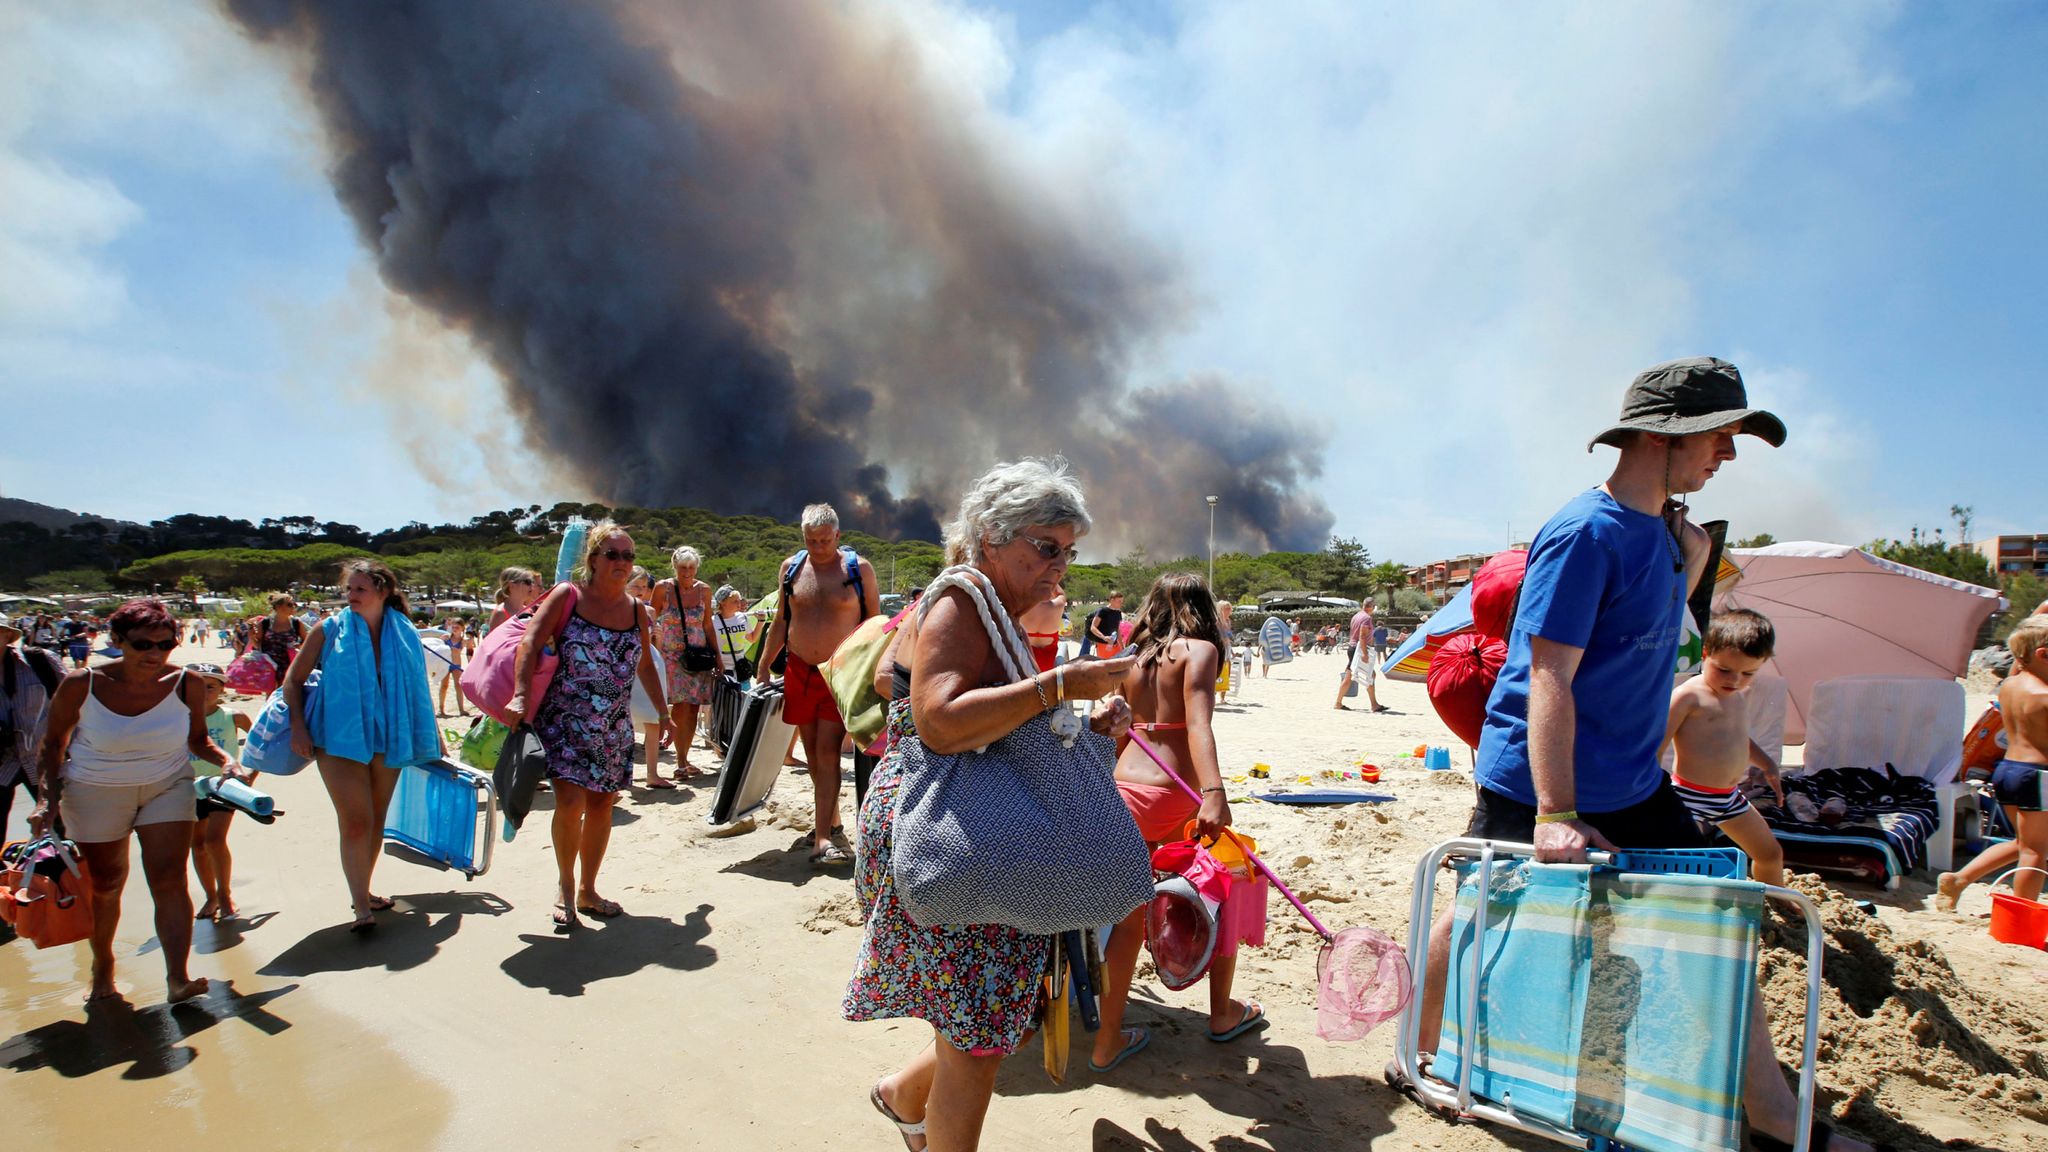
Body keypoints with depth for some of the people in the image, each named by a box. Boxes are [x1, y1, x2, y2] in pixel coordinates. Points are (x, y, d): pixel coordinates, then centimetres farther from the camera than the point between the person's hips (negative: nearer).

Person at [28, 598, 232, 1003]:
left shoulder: (185, 684, -12)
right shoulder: (81, 685, -15)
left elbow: (197, 739, 3)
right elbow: (53, 743, 0)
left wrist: (226, 762, -15)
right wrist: (48, 799, -9)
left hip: (167, 787, 0)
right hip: (96, 793, 0)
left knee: (169, 879, -11)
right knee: (104, 887, 12)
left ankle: (178, 978, -11)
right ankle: (102, 967, 37)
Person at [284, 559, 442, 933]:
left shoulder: (405, 634, 2)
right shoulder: (329, 630, -4)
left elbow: (419, 690, 11)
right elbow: (294, 680, 2)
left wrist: (434, 736, 12)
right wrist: (298, 727, -9)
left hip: (387, 741, 3)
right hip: (339, 739, -3)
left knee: (376, 821, 13)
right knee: (355, 822, -10)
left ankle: (362, 893, 29)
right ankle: (361, 907, -5)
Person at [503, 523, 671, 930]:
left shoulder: (636, 610, 7)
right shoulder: (567, 596, -5)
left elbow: (645, 666, 17)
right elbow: (530, 643, -14)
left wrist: (663, 714, 17)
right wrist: (520, 696, -28)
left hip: (614, 728, 4)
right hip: (565, 721, -4)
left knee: (602, 805, 7)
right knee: (571, 802, -14)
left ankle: (587, 891, 24)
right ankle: (565, 888, 9)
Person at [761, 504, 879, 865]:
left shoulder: (859, 568, -4)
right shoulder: (791, 567, 6)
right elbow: (780, 623, 14)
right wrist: (763, 669, 11)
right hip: (799, 672, 4)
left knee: (827, 751, -12)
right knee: (812, 753, 11)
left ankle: (823, 839, -11)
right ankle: (831, 821, 27)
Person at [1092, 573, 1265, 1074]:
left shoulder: (1132, 658, 13)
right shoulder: (1199, 649, -3)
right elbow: (1198, 723, -19)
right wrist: (1213, 793, -30)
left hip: (1120, 792, 5)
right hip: (1172, 798, -5)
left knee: (1128, 915, 14)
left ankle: (1107, 1041, 17)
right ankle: (1223, 1013, 34)